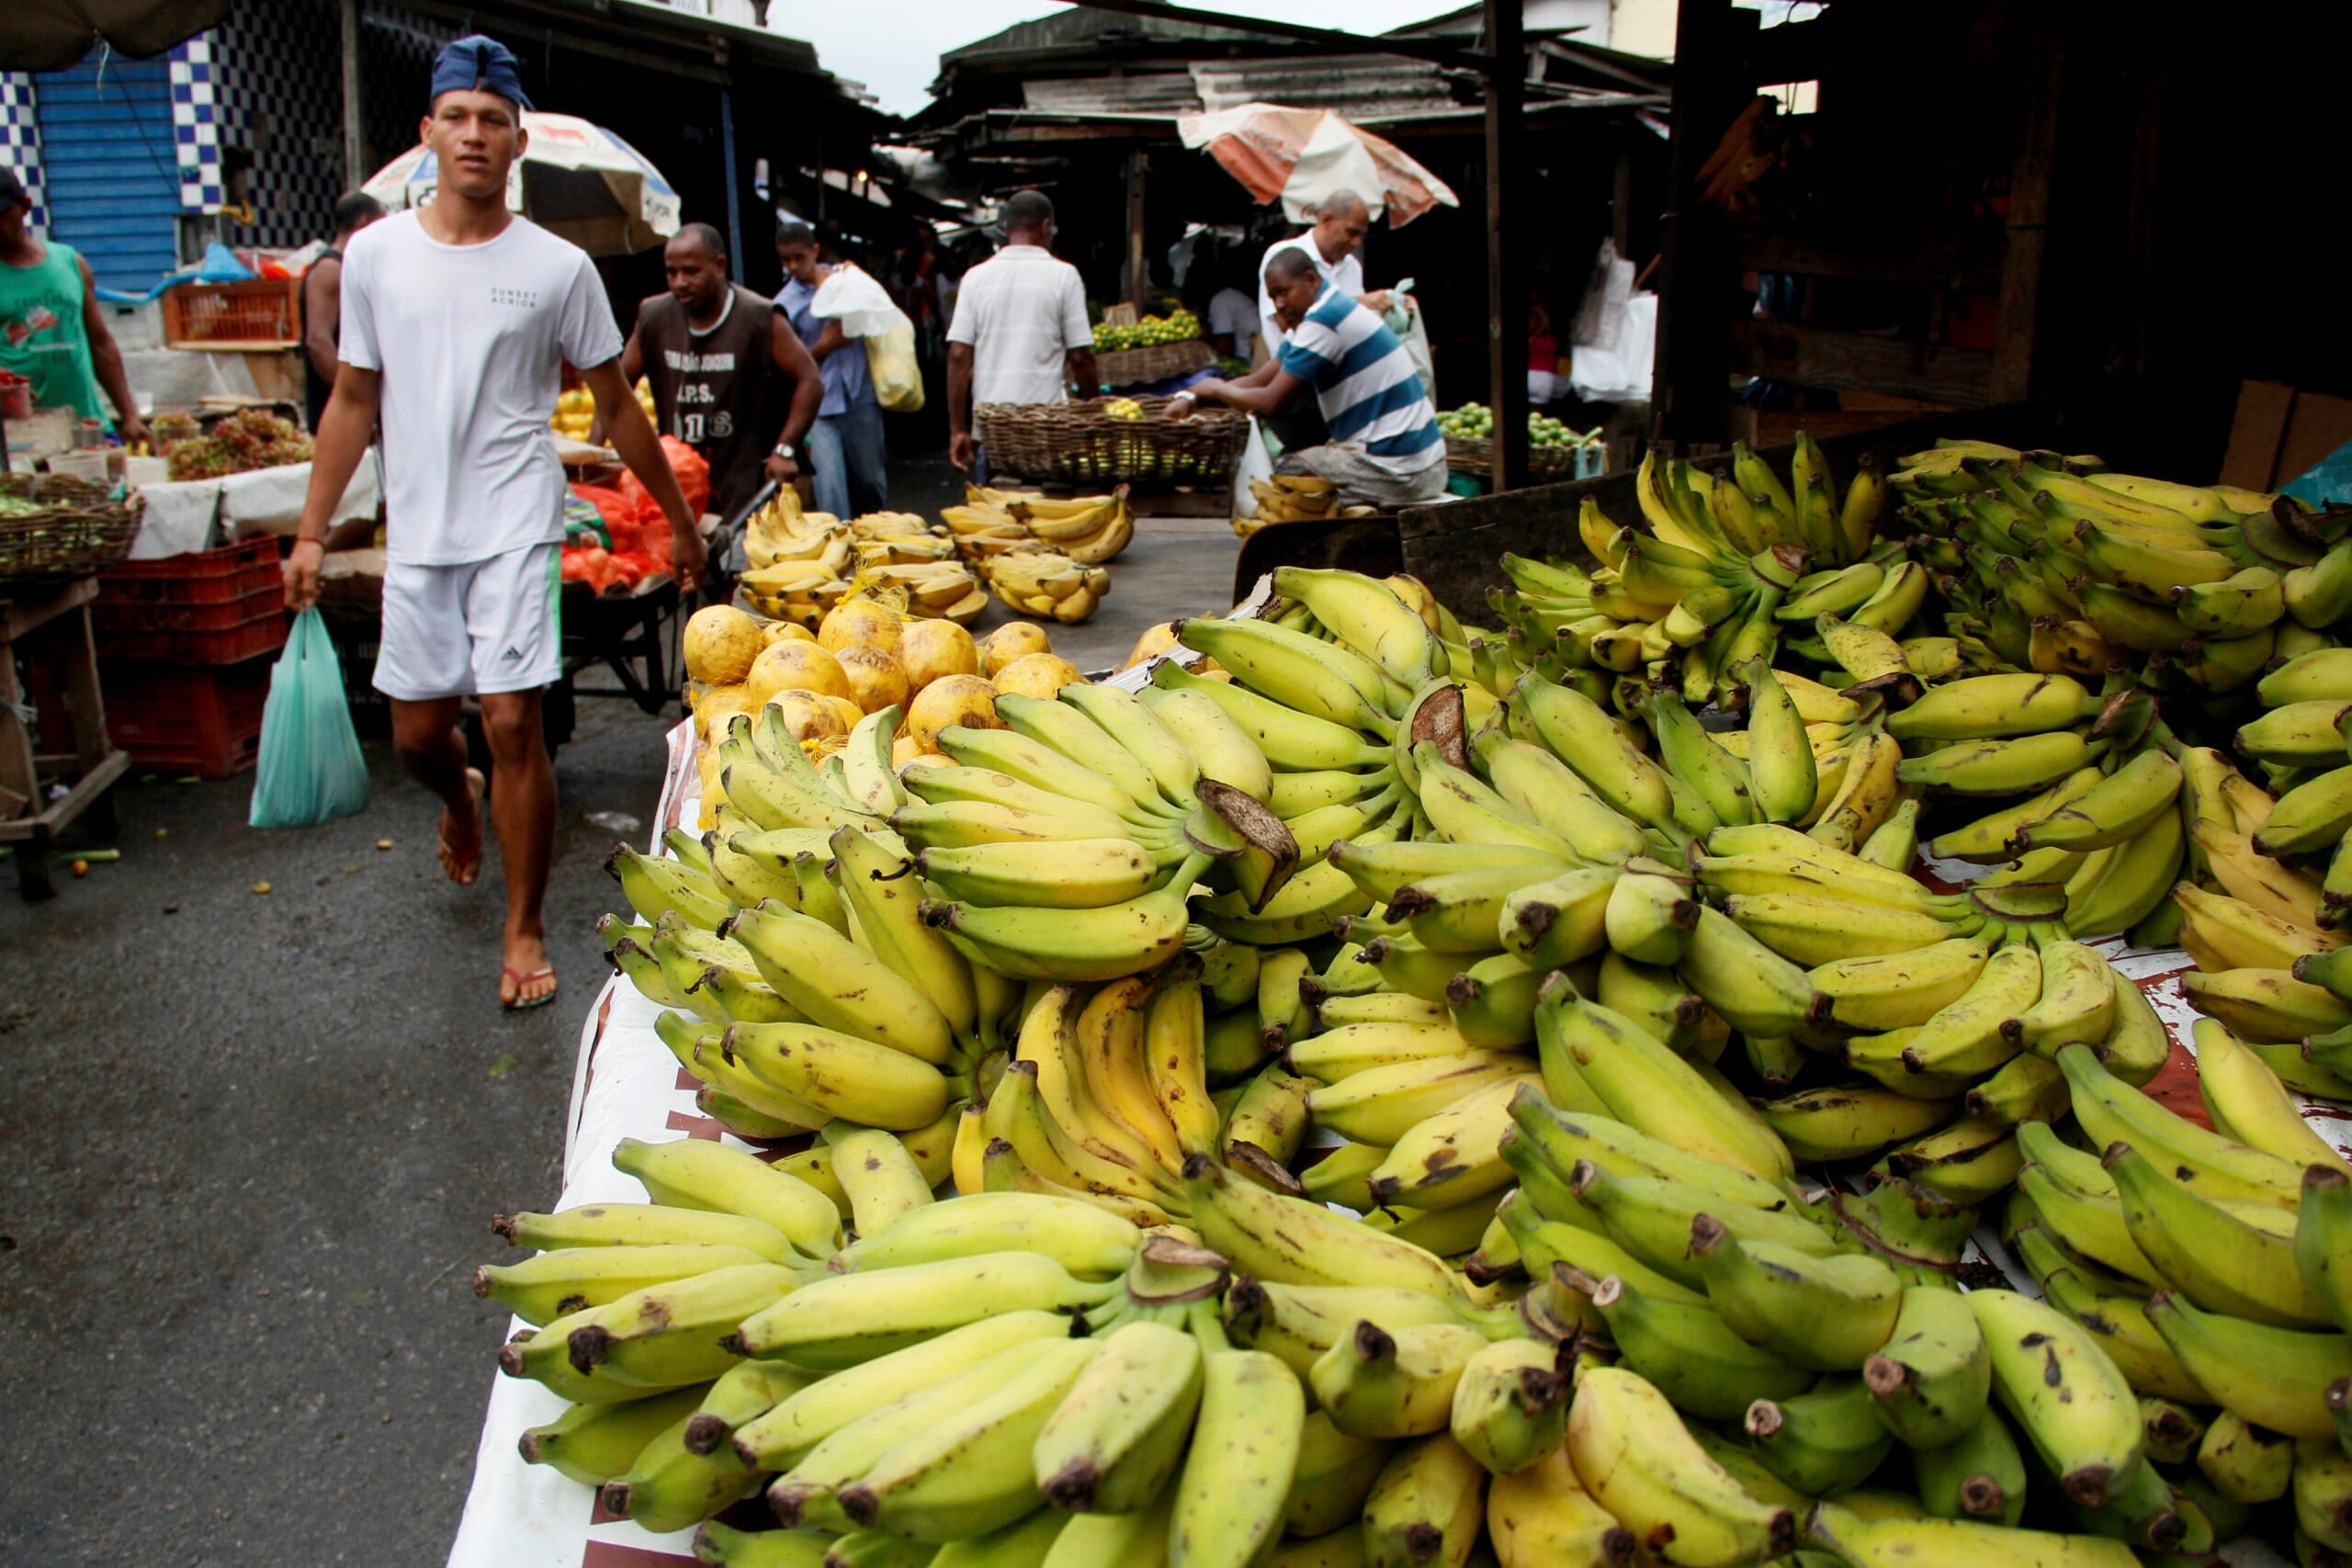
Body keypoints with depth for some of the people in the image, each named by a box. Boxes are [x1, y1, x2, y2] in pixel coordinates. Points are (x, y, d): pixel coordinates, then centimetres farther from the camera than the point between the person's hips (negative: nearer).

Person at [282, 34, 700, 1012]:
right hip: (417, 531, 3)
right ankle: (459, 802, 47)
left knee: (513, 725, -9)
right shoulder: (375, 254, 4)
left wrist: (679, 519, 9)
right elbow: (353, 401, 11)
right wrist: (311, 532, 10)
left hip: (515, 525, -3)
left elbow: (616, 406, 6)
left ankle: (525, 929, 7)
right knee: (416, 733, 9)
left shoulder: (558, 268, -2)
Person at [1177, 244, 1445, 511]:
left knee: (1282, 472, 1)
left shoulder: (1323, 319, -16)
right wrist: (1190, 397, 4)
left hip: (1397, 473, -10)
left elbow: (1270, 401, -17)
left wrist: (1217, 389, 1)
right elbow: (1257, 381, 15)